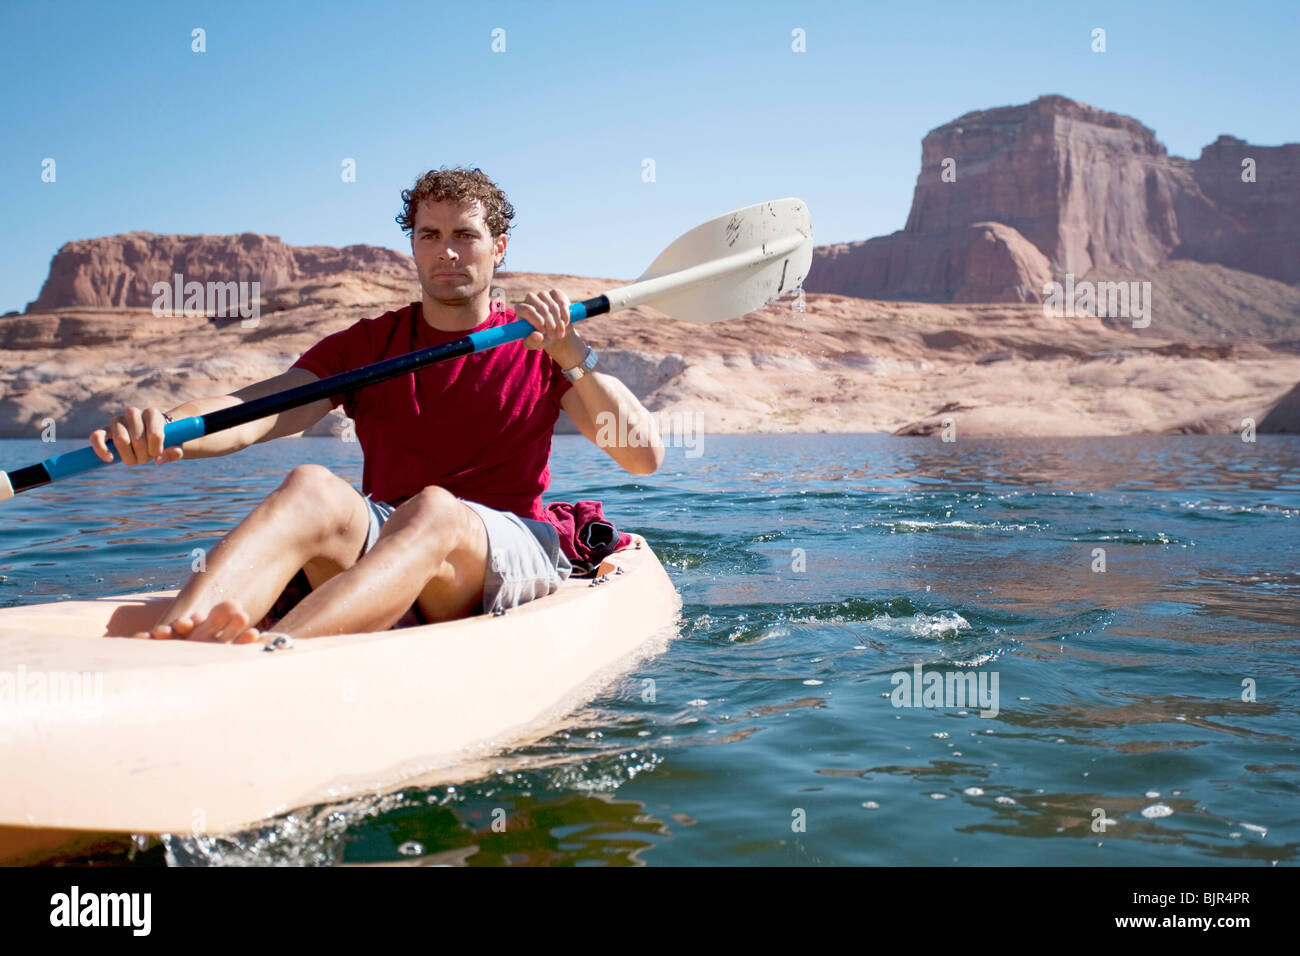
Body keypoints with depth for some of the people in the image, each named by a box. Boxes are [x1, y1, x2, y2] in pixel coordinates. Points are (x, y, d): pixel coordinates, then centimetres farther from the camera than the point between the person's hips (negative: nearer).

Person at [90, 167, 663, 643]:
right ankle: (160, 646, -57)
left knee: (432, 510, -36)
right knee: (313, 488, -30)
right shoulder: (365, 346, 15)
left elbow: (645, 456, 0)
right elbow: (257, 411, -3)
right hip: (379, 547, 2)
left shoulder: (537, 349, 11)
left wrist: (571, 356, -13)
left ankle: (271, 651, -63)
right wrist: (162, 429, -24)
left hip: (506, 562, -2)